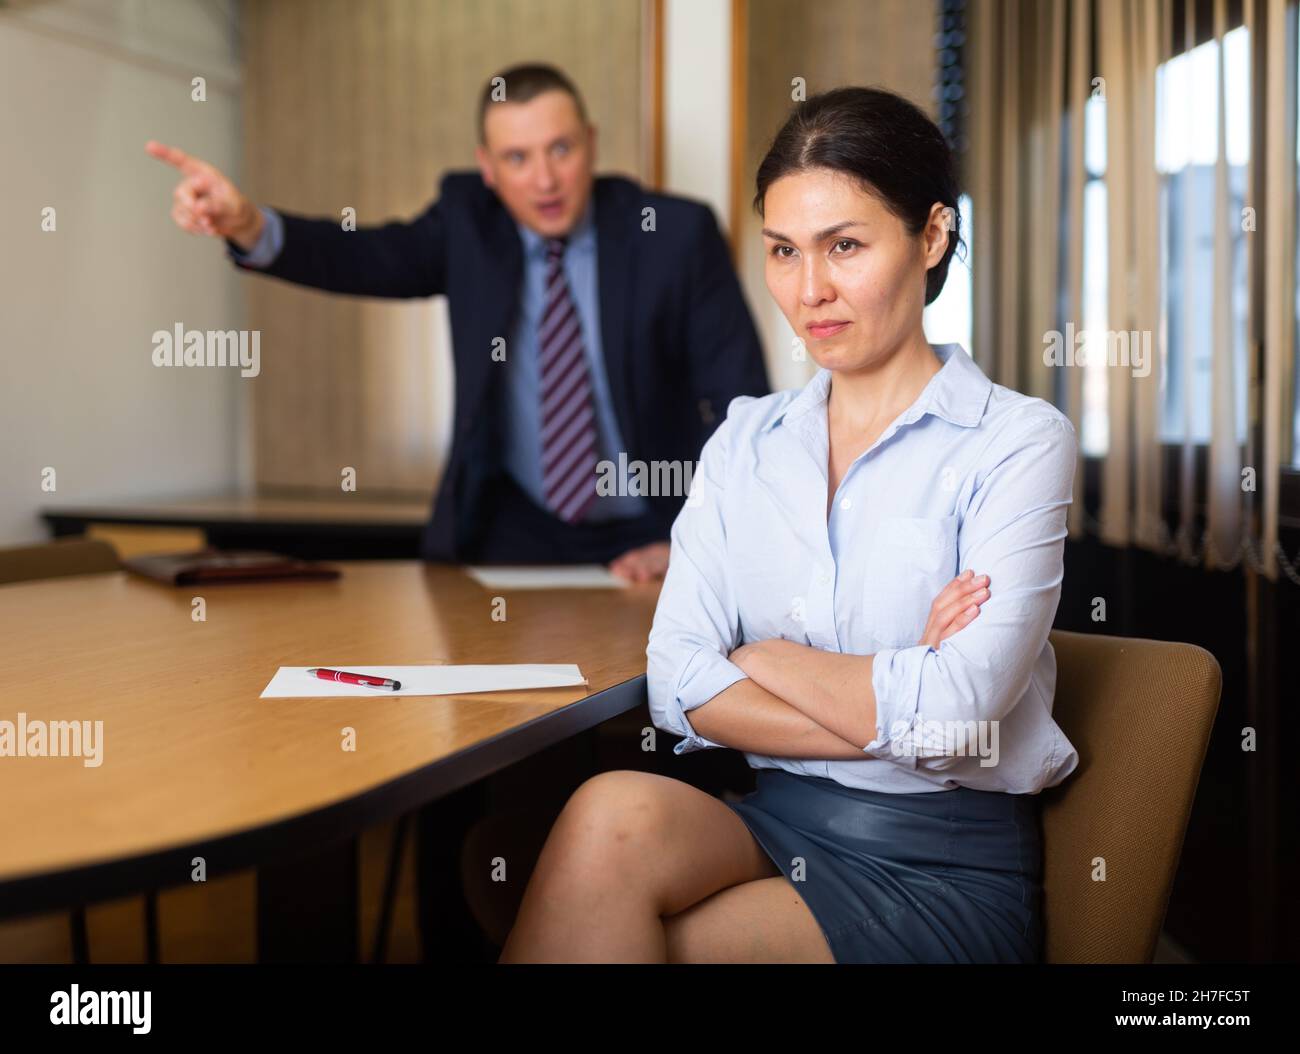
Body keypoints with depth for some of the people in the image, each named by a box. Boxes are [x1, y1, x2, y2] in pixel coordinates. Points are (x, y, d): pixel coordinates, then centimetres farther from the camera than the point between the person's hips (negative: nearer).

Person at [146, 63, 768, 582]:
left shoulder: (678, 233, -7)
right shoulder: (470, 218, 1)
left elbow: (742, 400, -8)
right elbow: (372, 258, -16)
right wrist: (250, 227, -35)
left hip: (645, 538, -2)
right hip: (512, 528, 2)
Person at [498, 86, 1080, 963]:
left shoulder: (1018, 440, -4)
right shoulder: (746, 440, 10)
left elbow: (954, 713, -17)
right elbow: (678, 684, -3)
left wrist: (762, 657, -4)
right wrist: (889, 713, -13)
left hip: (943, 866, -3)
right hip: (771, 825, 4)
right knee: (614, 815, -30)